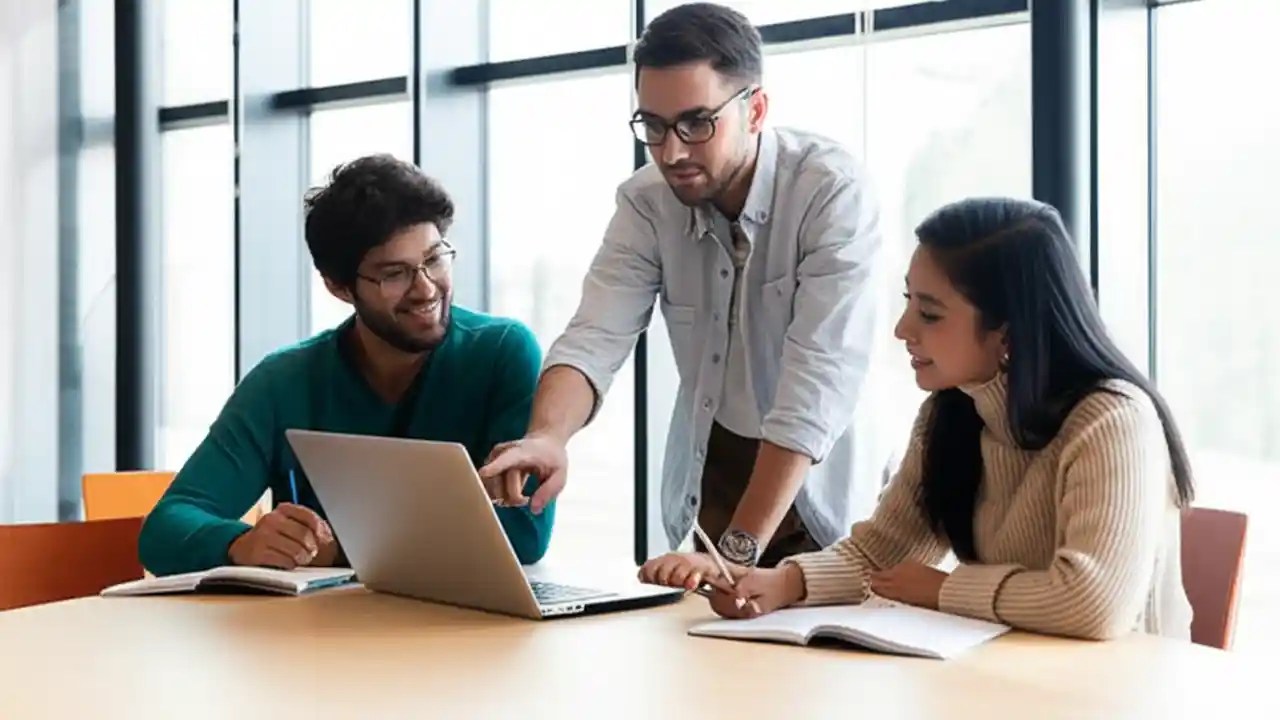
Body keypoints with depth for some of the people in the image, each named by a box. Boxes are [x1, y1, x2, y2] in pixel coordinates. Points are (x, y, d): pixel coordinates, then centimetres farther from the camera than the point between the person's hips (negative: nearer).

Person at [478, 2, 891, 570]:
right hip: (708, 472, 3)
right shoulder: (645, 203, -8)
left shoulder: (833, 192, -21)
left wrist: (739, 549, -32)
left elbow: (820, 378, -27)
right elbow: (595, 338, -17)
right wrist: (545, 436, -39)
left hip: (817, 486, -3)